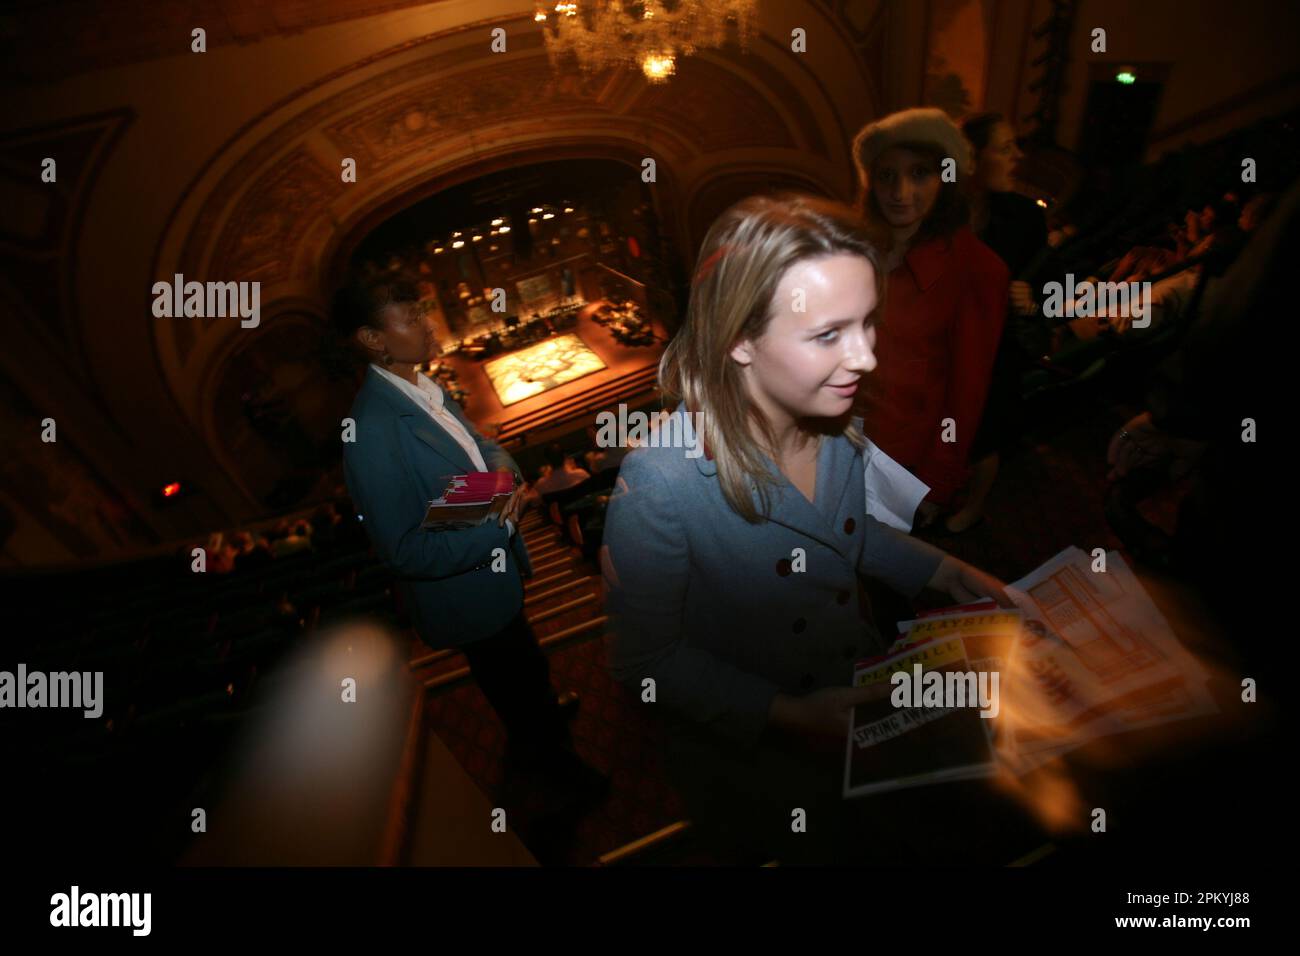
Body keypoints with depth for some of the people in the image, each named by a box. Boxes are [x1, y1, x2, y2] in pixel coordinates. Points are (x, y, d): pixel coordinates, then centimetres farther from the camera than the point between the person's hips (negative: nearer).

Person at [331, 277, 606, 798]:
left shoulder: (424, 389, -5)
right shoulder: (372, 431, -31)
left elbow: (478, 442, 10)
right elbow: (406, 552, -29)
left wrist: (501, 468, -12)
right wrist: (498, 525, -28)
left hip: (494, 566, 8)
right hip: (466, 594, -8)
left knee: (522, 663, 33)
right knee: (521, 671, 19)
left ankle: (540, 713, 63)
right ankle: (544, 747, 50)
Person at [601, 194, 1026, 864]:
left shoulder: (836, 419, -15)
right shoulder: (660, 483, -36)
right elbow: (644, 660, -23)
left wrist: (942, 571, -5)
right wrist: (787, 715, -27)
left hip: (860, 699, 6)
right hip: (753, 767, -5)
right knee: (827, 847, 23)